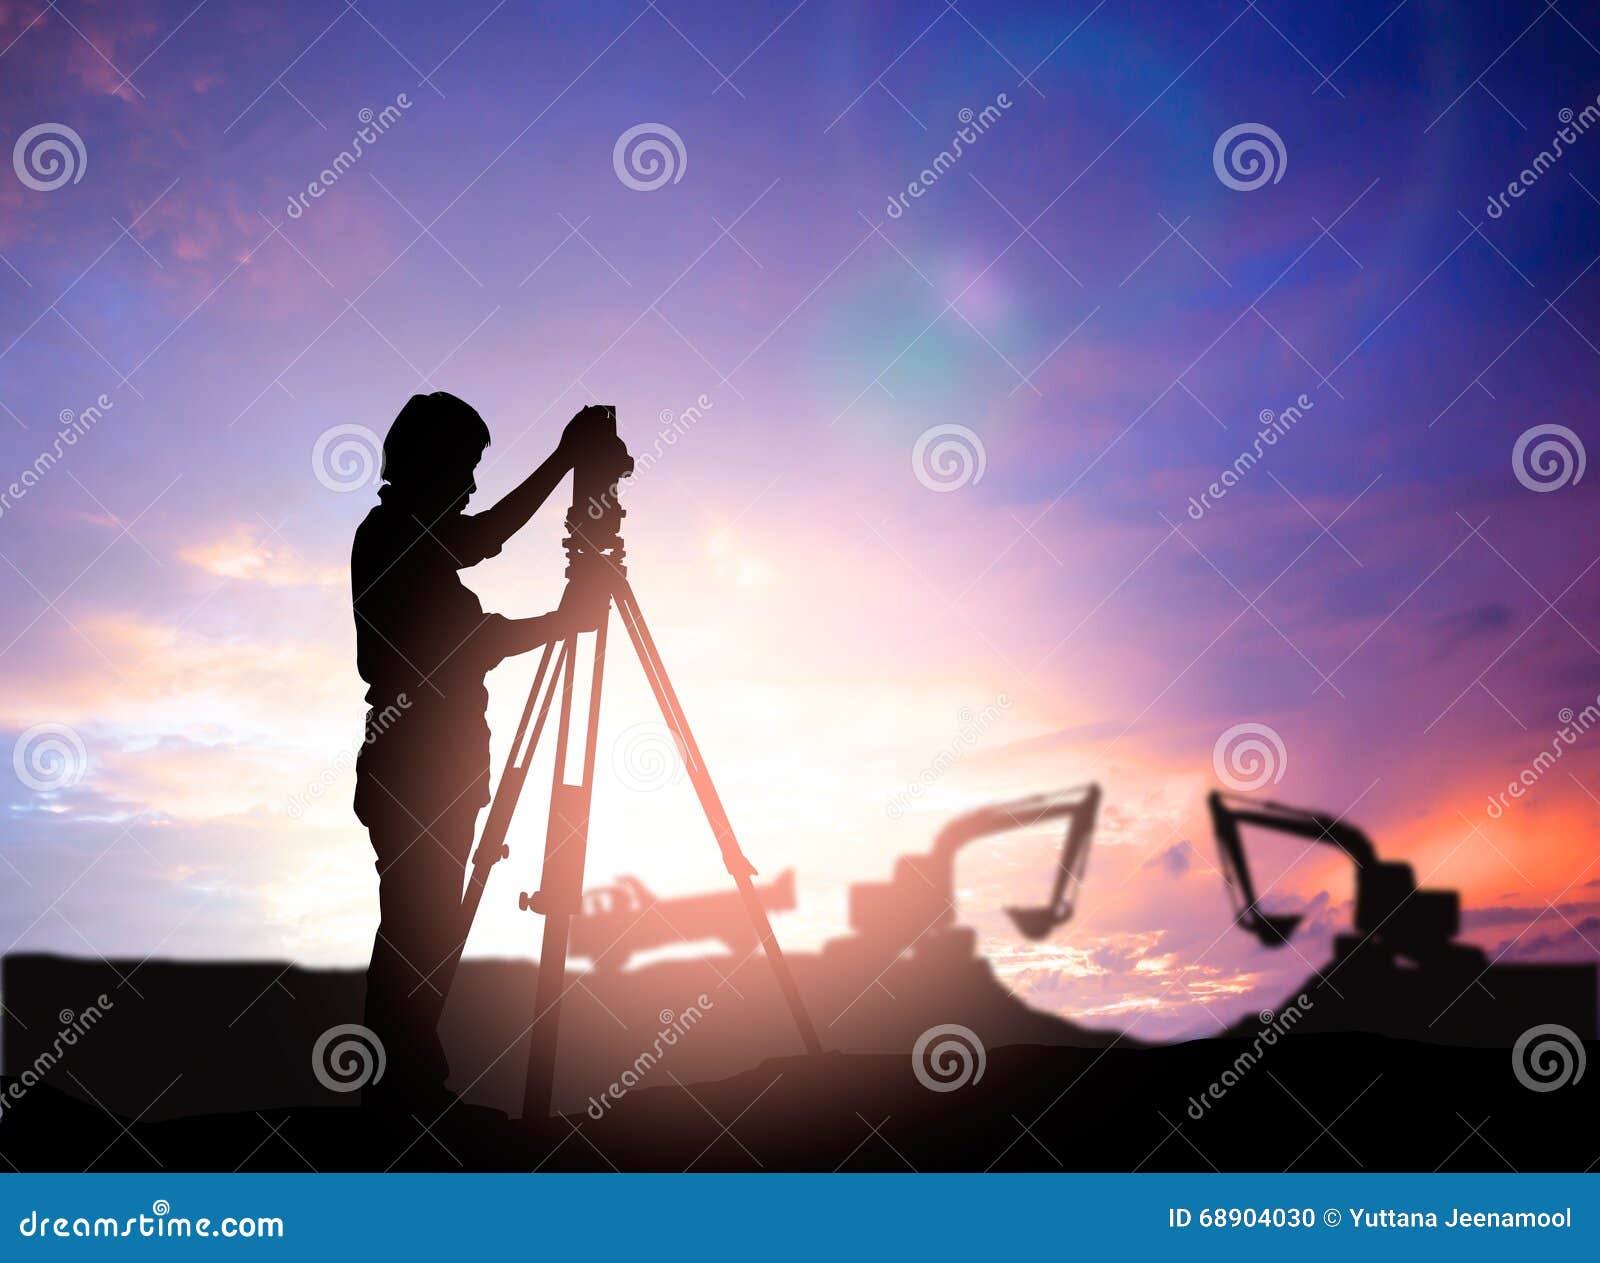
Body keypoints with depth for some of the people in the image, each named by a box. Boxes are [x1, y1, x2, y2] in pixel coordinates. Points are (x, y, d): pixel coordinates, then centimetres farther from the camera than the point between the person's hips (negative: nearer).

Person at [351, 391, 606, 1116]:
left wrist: (562, 461, 22)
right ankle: (407, 1086, 4)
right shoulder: (393, 540, -14)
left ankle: (407, 1081, 22)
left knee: (423, 930, 13)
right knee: (419, 933, -4)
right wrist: (561, 622, -8)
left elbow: (488, 534, 27)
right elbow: (462, 647, -17)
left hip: (437, 770, 9)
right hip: (416, 775, -9)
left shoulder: (411, 533, 12)